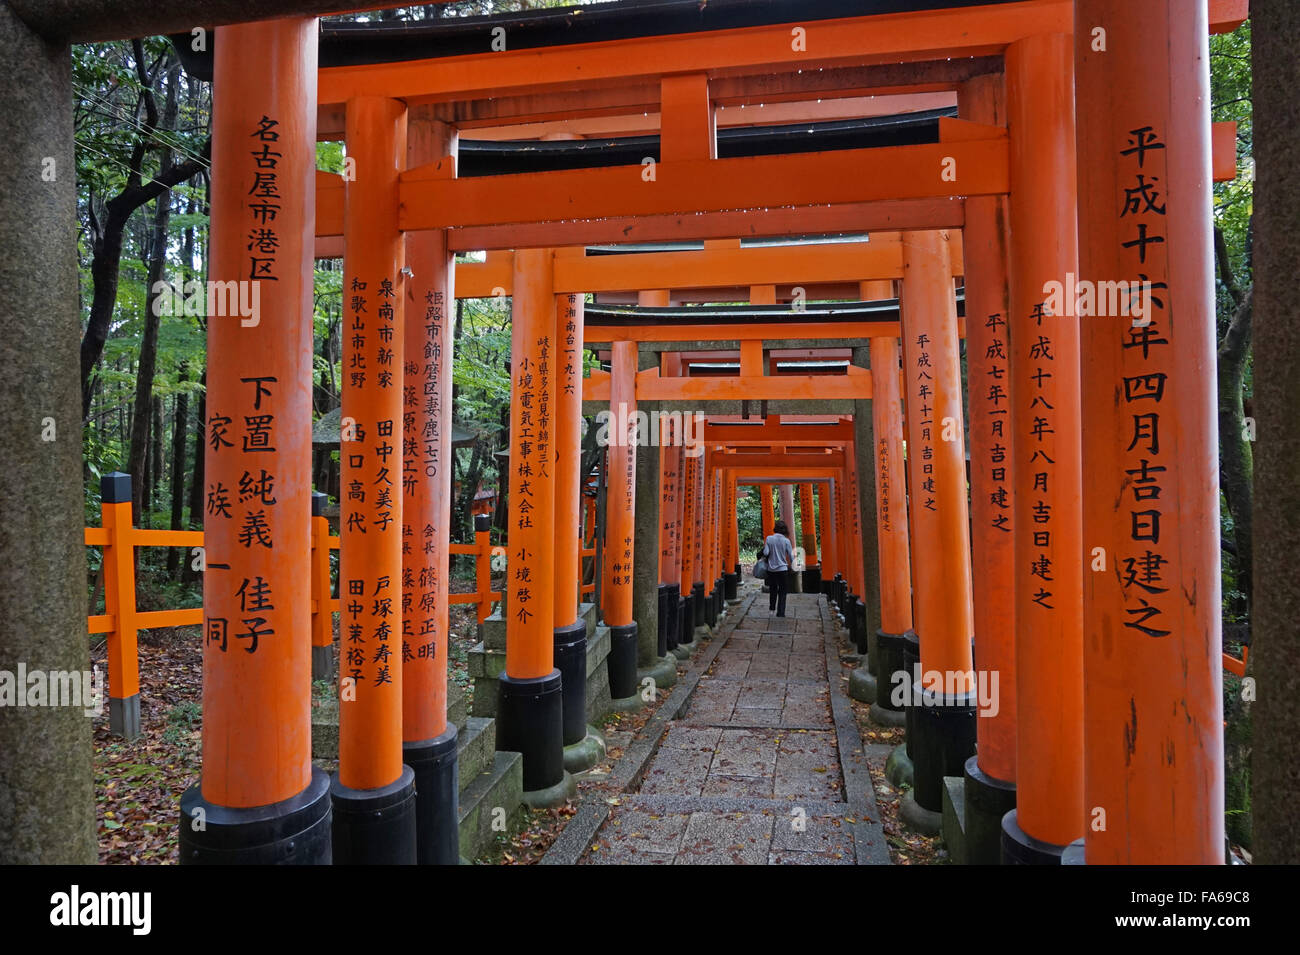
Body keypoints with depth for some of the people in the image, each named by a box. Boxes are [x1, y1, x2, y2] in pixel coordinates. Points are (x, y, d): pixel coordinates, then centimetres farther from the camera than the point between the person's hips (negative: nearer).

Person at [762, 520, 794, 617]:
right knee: (782, 592, 8)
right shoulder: (786, 540, -7)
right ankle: (780, 613, 7)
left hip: (771, 569, 2)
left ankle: (771, 609, 28)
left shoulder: (769, 538, -5)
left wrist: (764, 547, 9)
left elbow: (766, 553, -11)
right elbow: (791, 557, -5)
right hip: (782, 569, -2)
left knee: (772, 590, 21)